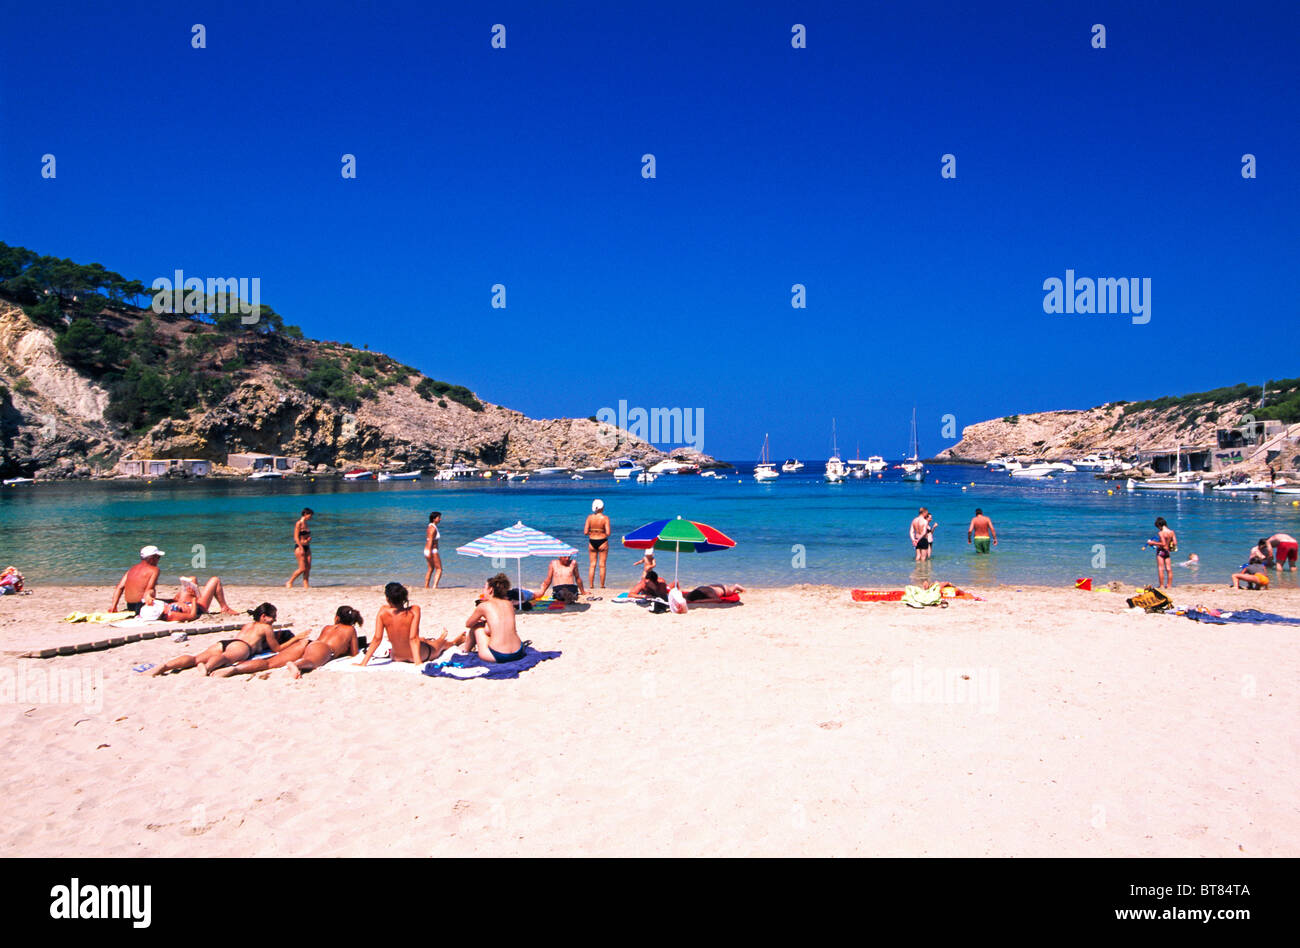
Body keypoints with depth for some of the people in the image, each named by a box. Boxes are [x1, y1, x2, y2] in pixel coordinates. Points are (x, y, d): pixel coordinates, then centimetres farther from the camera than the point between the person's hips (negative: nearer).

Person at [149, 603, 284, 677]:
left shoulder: (247, 625, 44)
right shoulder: (266, 627, 25)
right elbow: (276, 648, 29)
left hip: (224, 642, 6)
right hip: (241, 646, -6)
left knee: (197, 658, -16)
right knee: (226, 657, -39)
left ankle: (165, 666, -42)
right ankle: (207, 667, -73)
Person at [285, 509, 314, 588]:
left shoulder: (307, 524, 12)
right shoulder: (299, 524, -11)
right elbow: (296, 537, -15)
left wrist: (309, 538, -1)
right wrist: (301, 548, -18)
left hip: (307, 547, 8)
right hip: (299, 547, -8)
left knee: (308, 568, 1)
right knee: (302, 568, -9)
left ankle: (306, 585, 4)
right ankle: (289, 582, 5)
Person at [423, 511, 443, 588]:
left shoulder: (429, 526, 12)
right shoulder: (433, 528, -17)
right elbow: (430, 541, -23)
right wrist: (430, 553, -27)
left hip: (426, 550, 10)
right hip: (432, 551, -10)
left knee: (431, 568, 19)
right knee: (439, 569, -5)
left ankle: (426, 586, 23)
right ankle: (435, 586, -14)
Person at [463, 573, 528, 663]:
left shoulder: (484, 606, -1)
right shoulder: (509, 604, 11)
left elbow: (468, 624, 16)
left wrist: (481, 621, 36)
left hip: (496, 656, -5)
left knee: (476, 626, 20)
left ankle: (466, 651, 39)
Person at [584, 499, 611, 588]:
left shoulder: (589, 517, -3)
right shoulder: (605, 518, -10)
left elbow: (585, 532, -6)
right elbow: (608, 533, -15)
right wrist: (604, 533, 7)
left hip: (592, 541, 2)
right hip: (602, 542, -2)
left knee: (592, 565, 10)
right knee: (602, 565, 6)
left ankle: (591, 585, 11)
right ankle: (602, 586, 10)